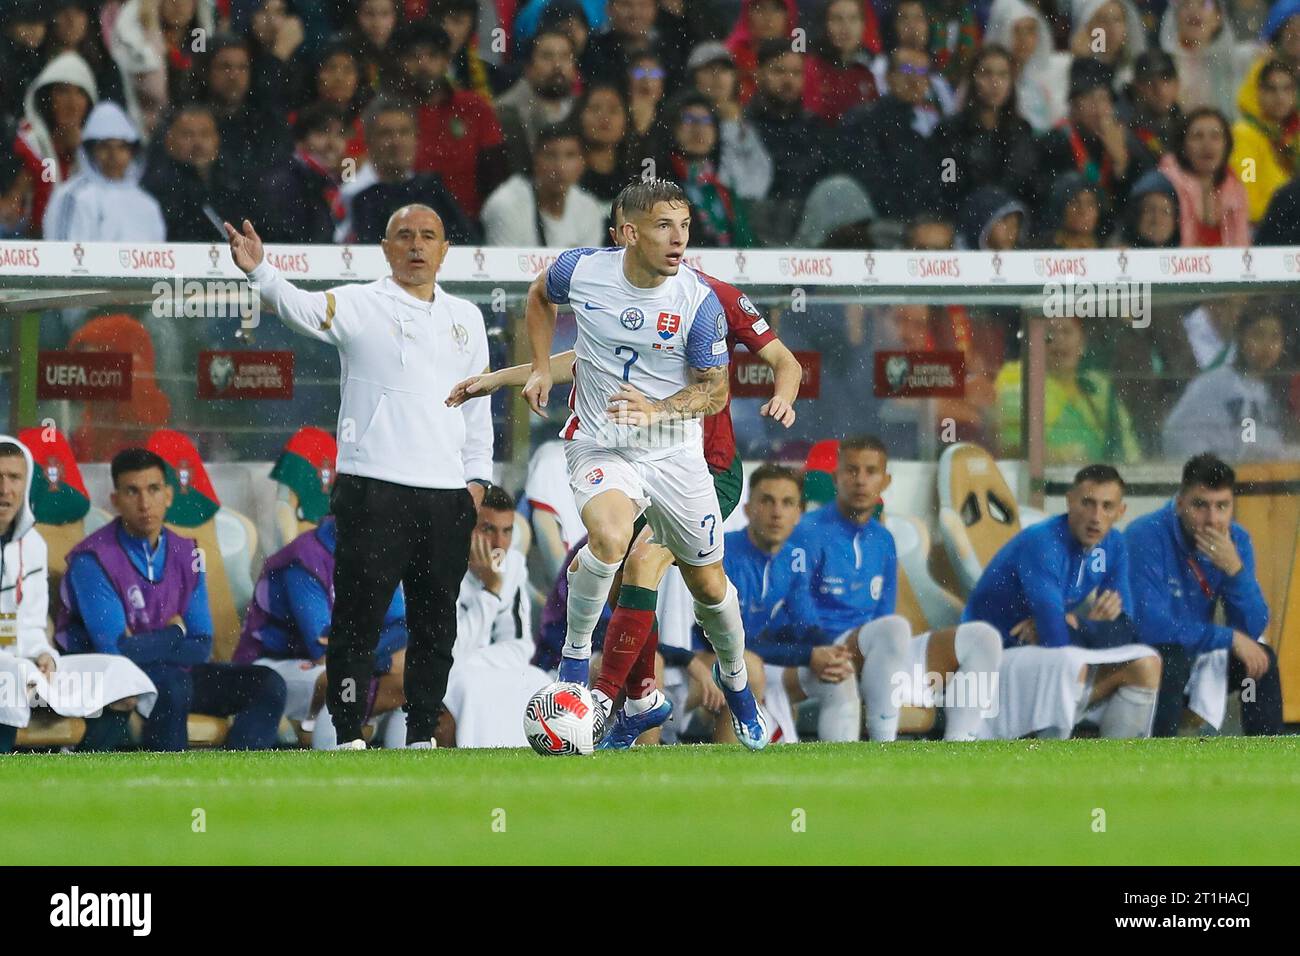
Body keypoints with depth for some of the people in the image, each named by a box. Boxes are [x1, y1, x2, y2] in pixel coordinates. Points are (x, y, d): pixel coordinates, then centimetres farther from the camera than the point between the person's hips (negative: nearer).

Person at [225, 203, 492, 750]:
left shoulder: (465, 318, 17)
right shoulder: (359, 305, 1)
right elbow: (302, 309, -17)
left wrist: (477, 478, 13)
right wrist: (259, 271, -36)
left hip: (447, 497, 5)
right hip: (372, 489, -5)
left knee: (436, 623, 9)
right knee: (358, 616, -7)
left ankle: (422, 735, 18)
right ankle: (349, 736, -3)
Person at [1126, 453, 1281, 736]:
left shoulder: (1236, 540, -5)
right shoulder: (1146, 536, -24)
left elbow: (1253, 628, -9)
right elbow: (1150, 626, -31)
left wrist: (1235, 570, -26)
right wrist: (1228, 638, -25)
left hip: (1196, 653, 6)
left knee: (1262, 659, -13)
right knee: (1172, 660, -35)